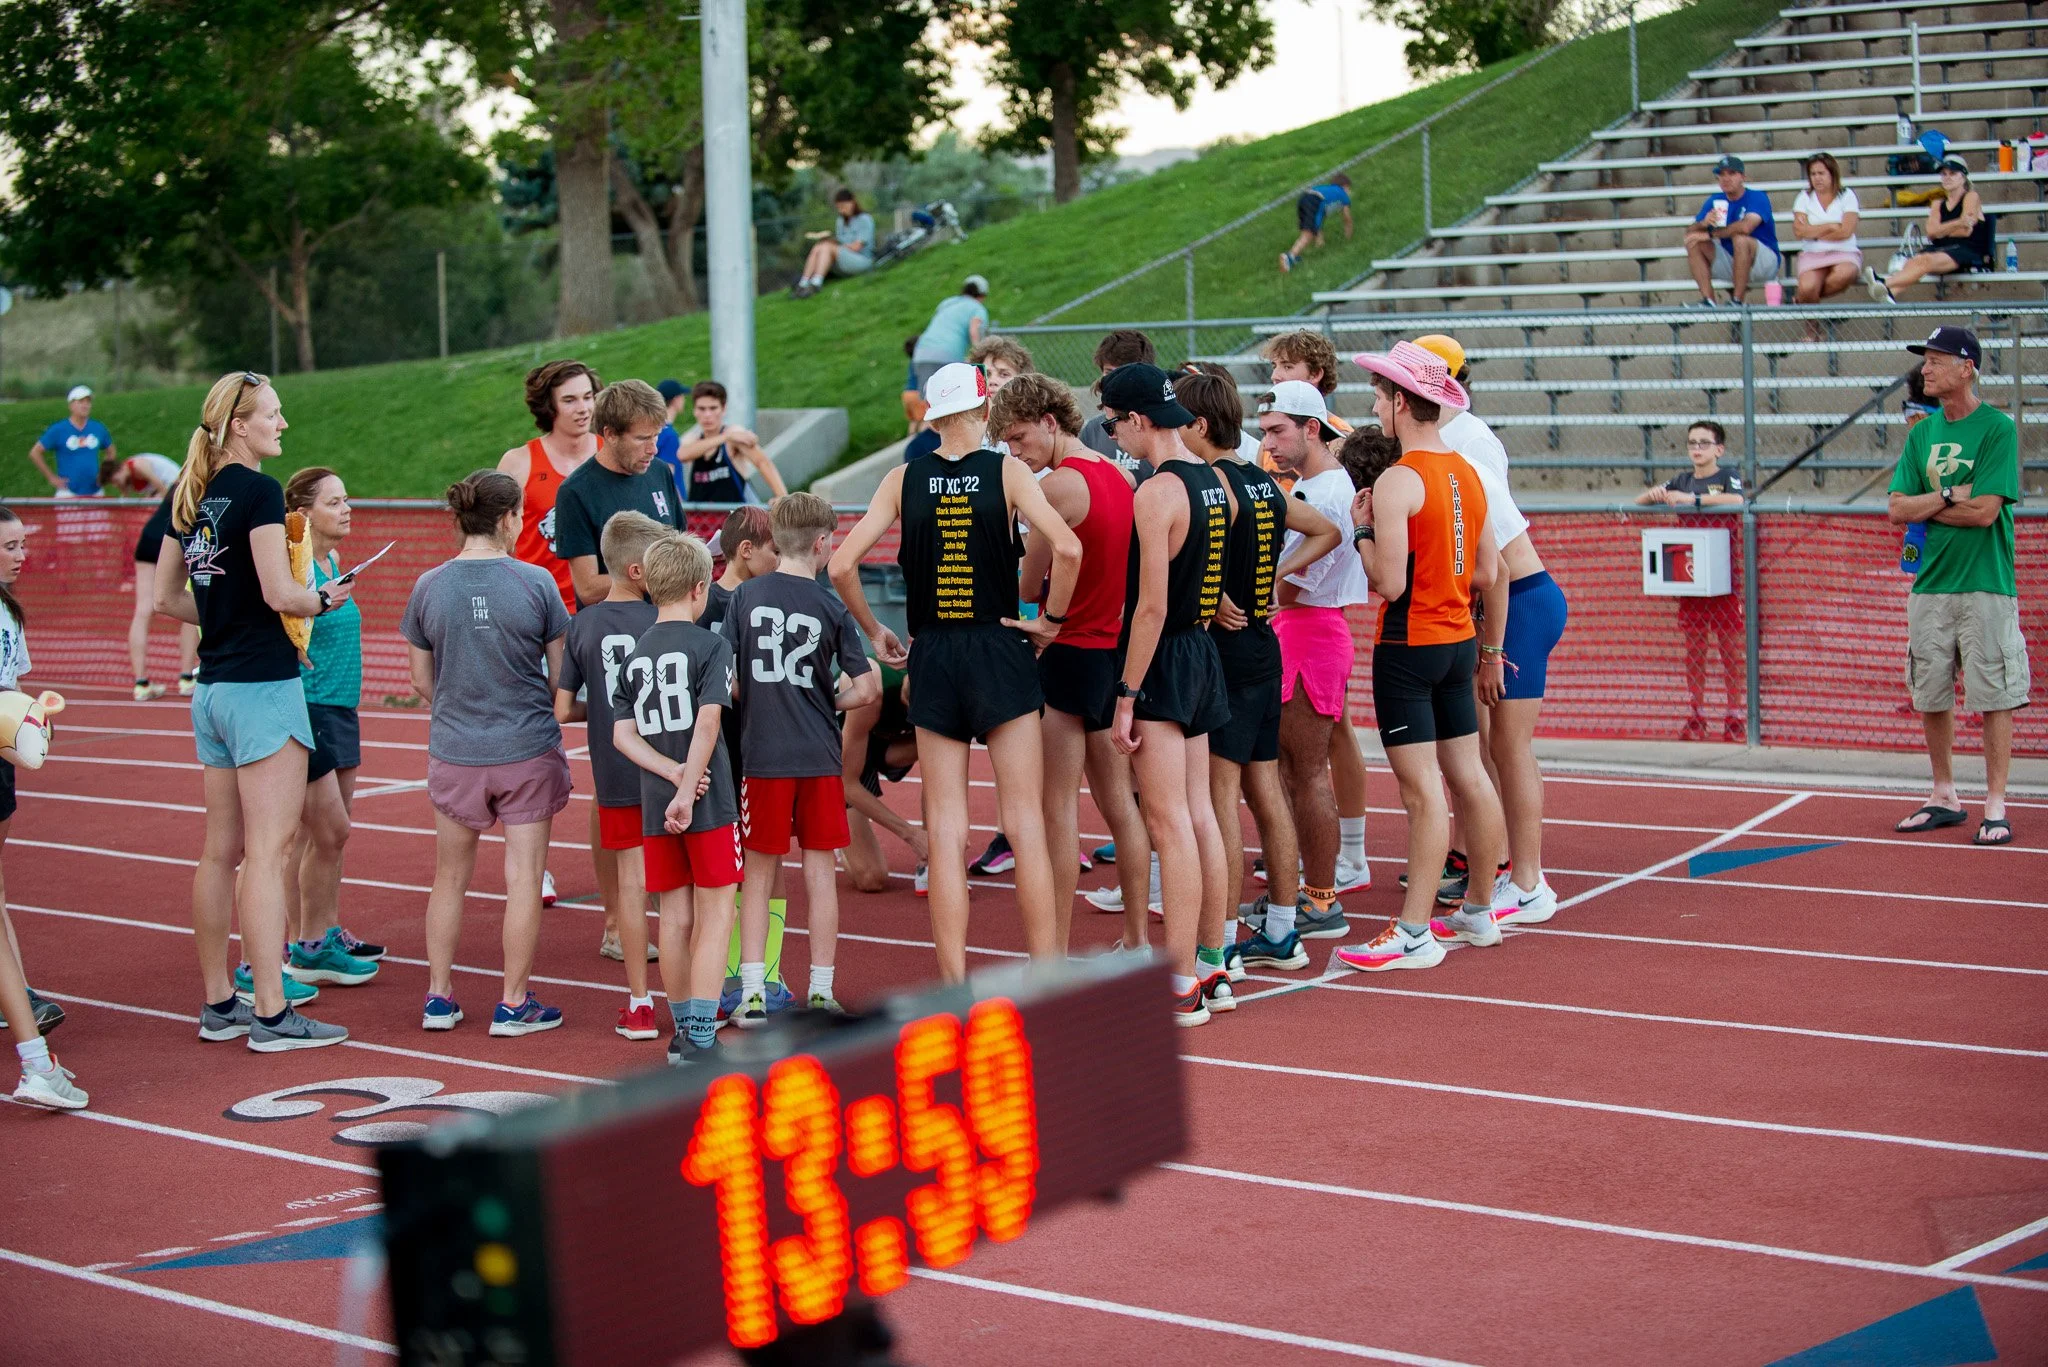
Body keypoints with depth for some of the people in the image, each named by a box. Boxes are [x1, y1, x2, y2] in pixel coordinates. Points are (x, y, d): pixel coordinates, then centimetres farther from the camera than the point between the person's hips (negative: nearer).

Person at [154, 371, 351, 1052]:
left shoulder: (192, 494, 11)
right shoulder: (259, 491, -13)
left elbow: (167, 596, 16)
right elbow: (280, 592, -19)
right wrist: (327, 599, 0)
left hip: (211, 686, 8)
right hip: (264, 685, -8)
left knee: (221, 850, 13)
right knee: (268, 850, -7)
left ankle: (219, 1002, 20)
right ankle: (271, 1013, -6)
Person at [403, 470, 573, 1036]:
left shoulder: (429, 587, -3)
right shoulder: (535, 582, -10)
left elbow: (422, 681, 4)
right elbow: (561, 676, -3)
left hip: (454, 753, 3)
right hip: (528, 754, -2)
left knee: (449, 877, 16)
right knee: (523, 877, 6)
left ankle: (439, 997, 20)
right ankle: (513, 1004, 10)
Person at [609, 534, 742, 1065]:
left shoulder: (635, 655, 9)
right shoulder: (710, 645, -6)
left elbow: (622, 733, 1)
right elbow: (707, 721, -16)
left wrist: (672, 772, -7)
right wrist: (687, 788, -15)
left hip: (654, 806, 5)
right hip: (709, 803, -5)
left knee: (675, 919, 12)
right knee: (715, 917, 0)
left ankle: (683, 1030, 19)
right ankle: (701, 1039, -5)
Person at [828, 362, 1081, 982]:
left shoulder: (903, 479, 2)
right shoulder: (1008, 471, -3)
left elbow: (841, 564, -5)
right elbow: (1067, 547, -17)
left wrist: (874, 632, 7)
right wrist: (1053, 617, -3)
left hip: (931, 658, 2)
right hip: (1001, 652, -1)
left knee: (946, 829, 5)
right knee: (1025, 822, 3)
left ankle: (955, 991, 5)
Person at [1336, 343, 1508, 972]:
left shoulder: (1397, 482, -17)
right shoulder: (1466, 473, 9)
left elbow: (1389, 583, -20)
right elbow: (1486, 573, 12)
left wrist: (1362, 529, -6)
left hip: (1409, 646, -8)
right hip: (1460, 640, 8)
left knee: (1422, 790, -8)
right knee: (1468, 777, 14)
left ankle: (1414, 933, -5)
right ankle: (1479, 912, 24)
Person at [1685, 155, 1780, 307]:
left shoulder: (1757, 197, -12)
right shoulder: (1714, 201, 5)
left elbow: (1746, 227, -32)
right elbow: (1690, 232, -4)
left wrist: (1711, 234, -25)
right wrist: (1703, 224, -27)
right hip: (1731, 262, 6)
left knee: (1740, 238, -34)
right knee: (1693, 242, -11)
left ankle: (1739, 300, -31)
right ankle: (1708, 301, -22)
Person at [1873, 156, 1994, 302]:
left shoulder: (1971, 197, 10)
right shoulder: (1938, 203, 25)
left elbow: (1965, 231, -3)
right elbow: (1931, 232, 6)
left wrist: (1942, 230, 9)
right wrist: (1958, 223, -7)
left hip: (1968, 251, -5)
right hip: (1941, 249, 5)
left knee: (1927, 260, -36)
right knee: (1914, 260, -31)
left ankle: (1886, 284, -61)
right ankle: (1890, 294, -64)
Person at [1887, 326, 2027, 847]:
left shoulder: (1998, 428, -6)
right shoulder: (1922, 433, 12)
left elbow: (1984, 510, -15)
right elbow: (1899, 508, 4)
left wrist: (1927, 507, -4)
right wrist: (1950, 497, -10)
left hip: (1985, 585, -6)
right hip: (1929, 584, 6)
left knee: (1994, 697, -3)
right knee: (1931, 698, 9)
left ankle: (1995, 806, 2)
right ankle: (1945, 798, 21)